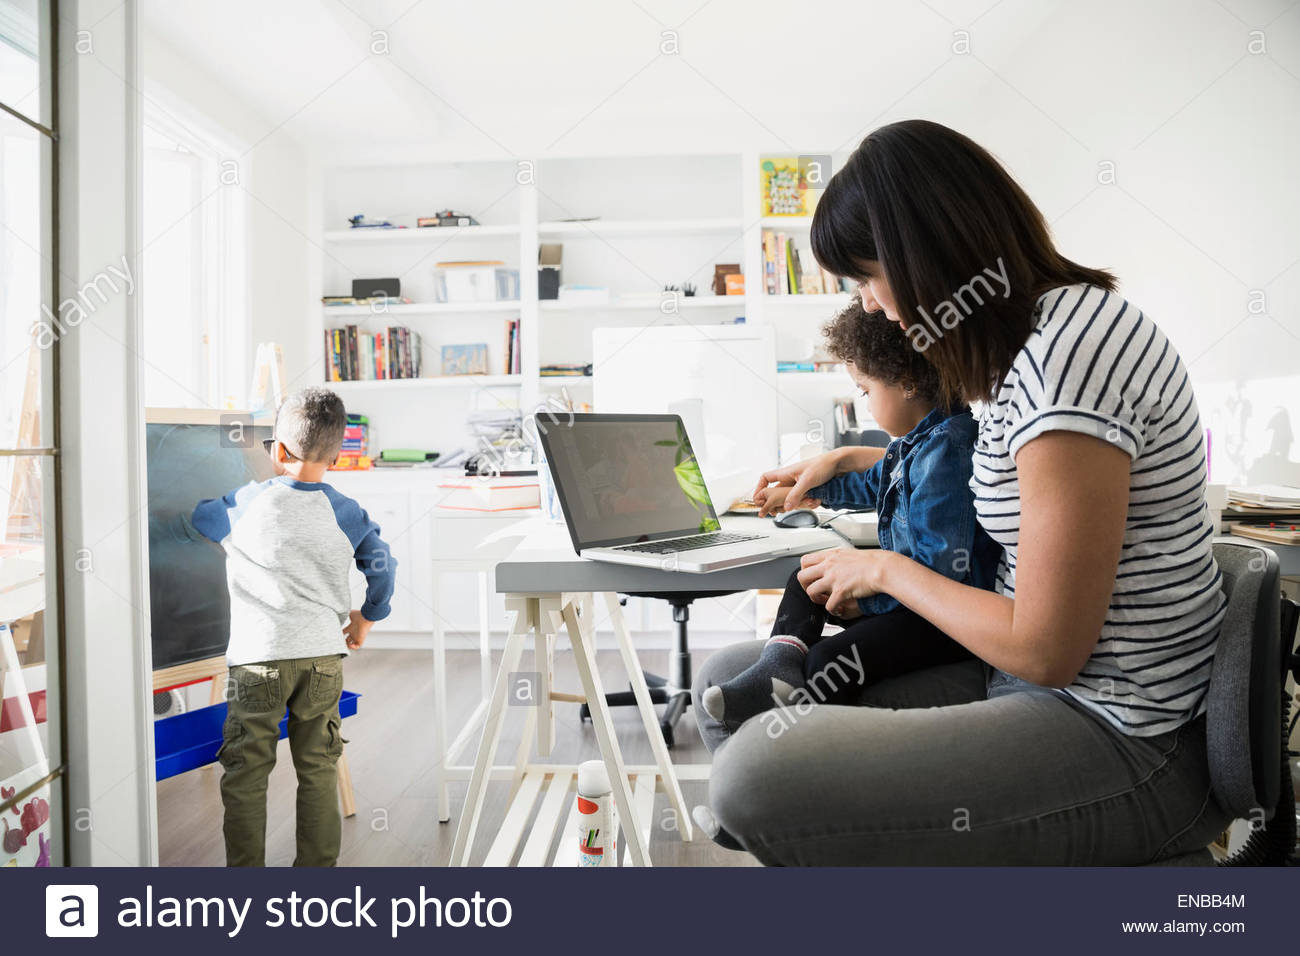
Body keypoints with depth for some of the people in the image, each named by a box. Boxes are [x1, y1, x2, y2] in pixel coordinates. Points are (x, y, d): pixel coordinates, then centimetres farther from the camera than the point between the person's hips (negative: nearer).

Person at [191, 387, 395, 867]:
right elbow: (384, 568, 7)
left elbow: (190, 519, 11)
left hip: (259, 657, -3)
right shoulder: (348, 513, 1)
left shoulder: (245, 504, -6)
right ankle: (318, 866, 21)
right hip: (324, 653, 3)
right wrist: (366, 618, 22)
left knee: (245, 773, 10)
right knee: (319, 771, 12)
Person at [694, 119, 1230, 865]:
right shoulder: (1047, 326, 8)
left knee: (755, 779, -27)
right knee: (731, 682, 4)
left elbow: (1045, 650, -22)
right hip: (1049, 687, 9)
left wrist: (887, 570, -6)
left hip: (1126, 744, -9)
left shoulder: (1069, 353, -23)